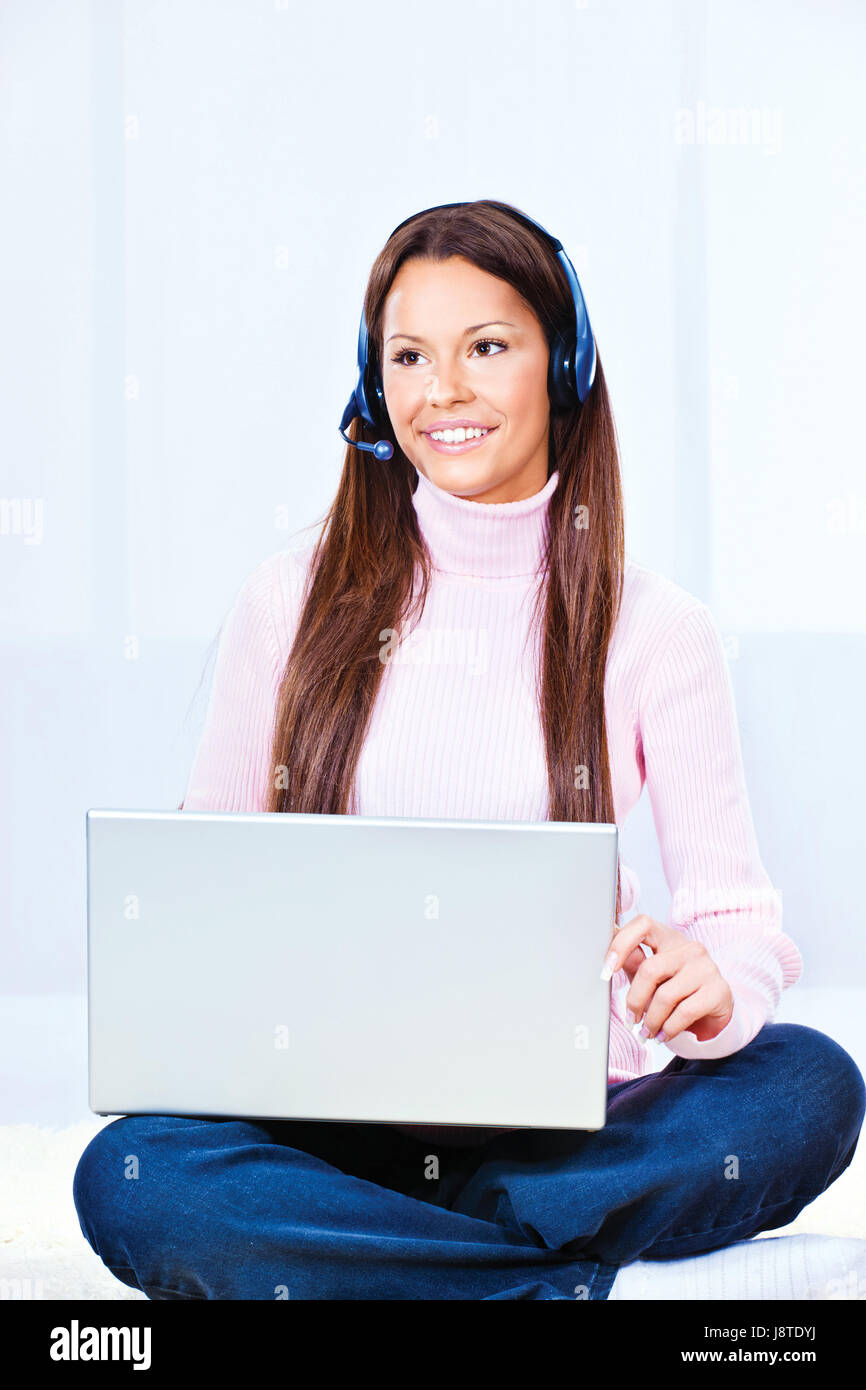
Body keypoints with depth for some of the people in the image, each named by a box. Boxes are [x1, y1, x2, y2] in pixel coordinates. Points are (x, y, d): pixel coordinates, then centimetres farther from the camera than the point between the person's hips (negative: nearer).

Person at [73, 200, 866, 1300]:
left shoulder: (654, 628, 2)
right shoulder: (291, 602, 4)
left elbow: (739, 913, -1)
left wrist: (713, 985, -26)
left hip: (565, 1124, 0)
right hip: (332, 1117, 1)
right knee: (130, 1177, -29)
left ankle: (360, 1254, -22)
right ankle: (628, 1285, -23)